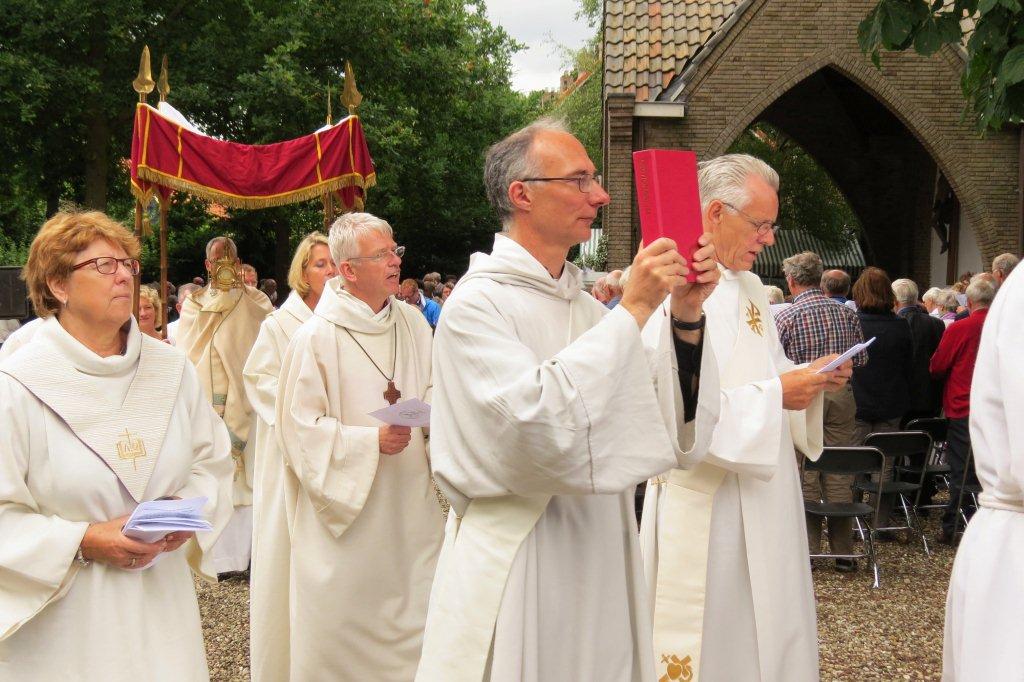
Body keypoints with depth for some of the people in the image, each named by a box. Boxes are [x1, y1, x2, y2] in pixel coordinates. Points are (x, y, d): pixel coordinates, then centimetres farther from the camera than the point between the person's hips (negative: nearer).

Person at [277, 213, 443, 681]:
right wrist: (372, 441, -20)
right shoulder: (314, 338, -10)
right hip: (346, 515, -5)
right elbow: (300, 427, -12)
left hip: (410, 507, 5)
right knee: (342, 619, 1)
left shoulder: (414, 324, 6)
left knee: (410, 611, 8)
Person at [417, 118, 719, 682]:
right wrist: (633, 309, -22)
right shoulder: (476, 305, -12)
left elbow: (659, 413, 10)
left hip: (601, 560, 7)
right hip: (518, 566, -7)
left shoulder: (584, 305, 11)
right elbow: (539, 420, -26)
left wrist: (685, 315, -4)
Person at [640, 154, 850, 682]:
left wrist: (808, 377, 1)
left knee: (769, 630, 15)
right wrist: (774, 395, -22)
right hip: (704, 505, -8)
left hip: (764, 498, 9)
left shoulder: (750, 288, 12)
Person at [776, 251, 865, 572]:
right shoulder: (846, 313, 3)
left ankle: (808, 549, 7)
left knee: (805, 478, 4)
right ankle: (843, 552, 11)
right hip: (840, 394, 3)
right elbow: (861, 359, 7)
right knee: (840, 476, 7)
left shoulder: (786, 317, -7)